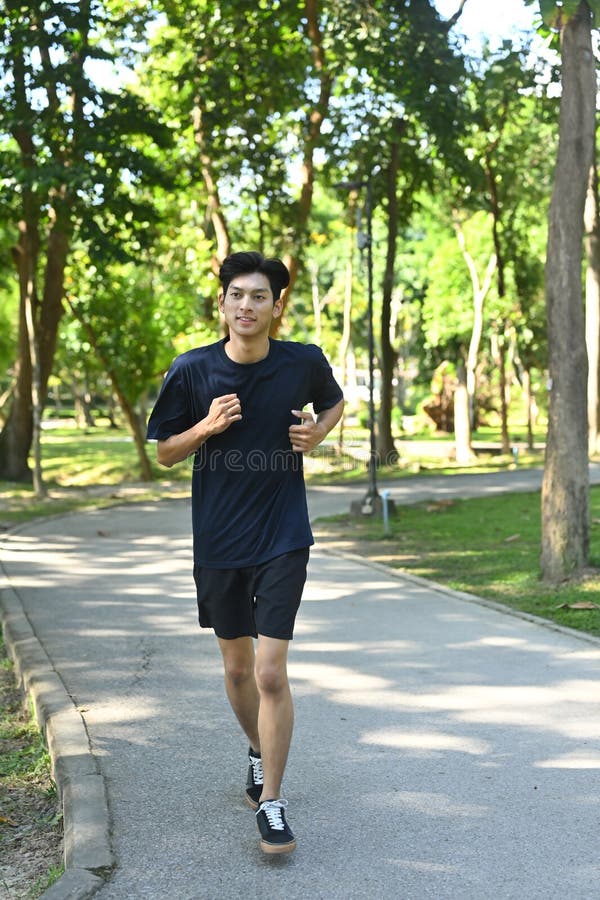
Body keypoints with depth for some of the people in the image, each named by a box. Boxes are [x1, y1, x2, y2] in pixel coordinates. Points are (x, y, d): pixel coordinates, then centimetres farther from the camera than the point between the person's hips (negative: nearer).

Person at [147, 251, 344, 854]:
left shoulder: (304, 362, -6)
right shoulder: (191, 370, -6)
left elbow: (334, 403, 17)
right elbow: (164, 452, 3)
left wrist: (318, 432, -5)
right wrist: (206, 426, -16)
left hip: (283, 539, -2)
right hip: (218, 541, 2)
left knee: (271, 673, -10)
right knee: (237, 667, 16)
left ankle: (271, 801, 4)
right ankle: (259, 751, 44)